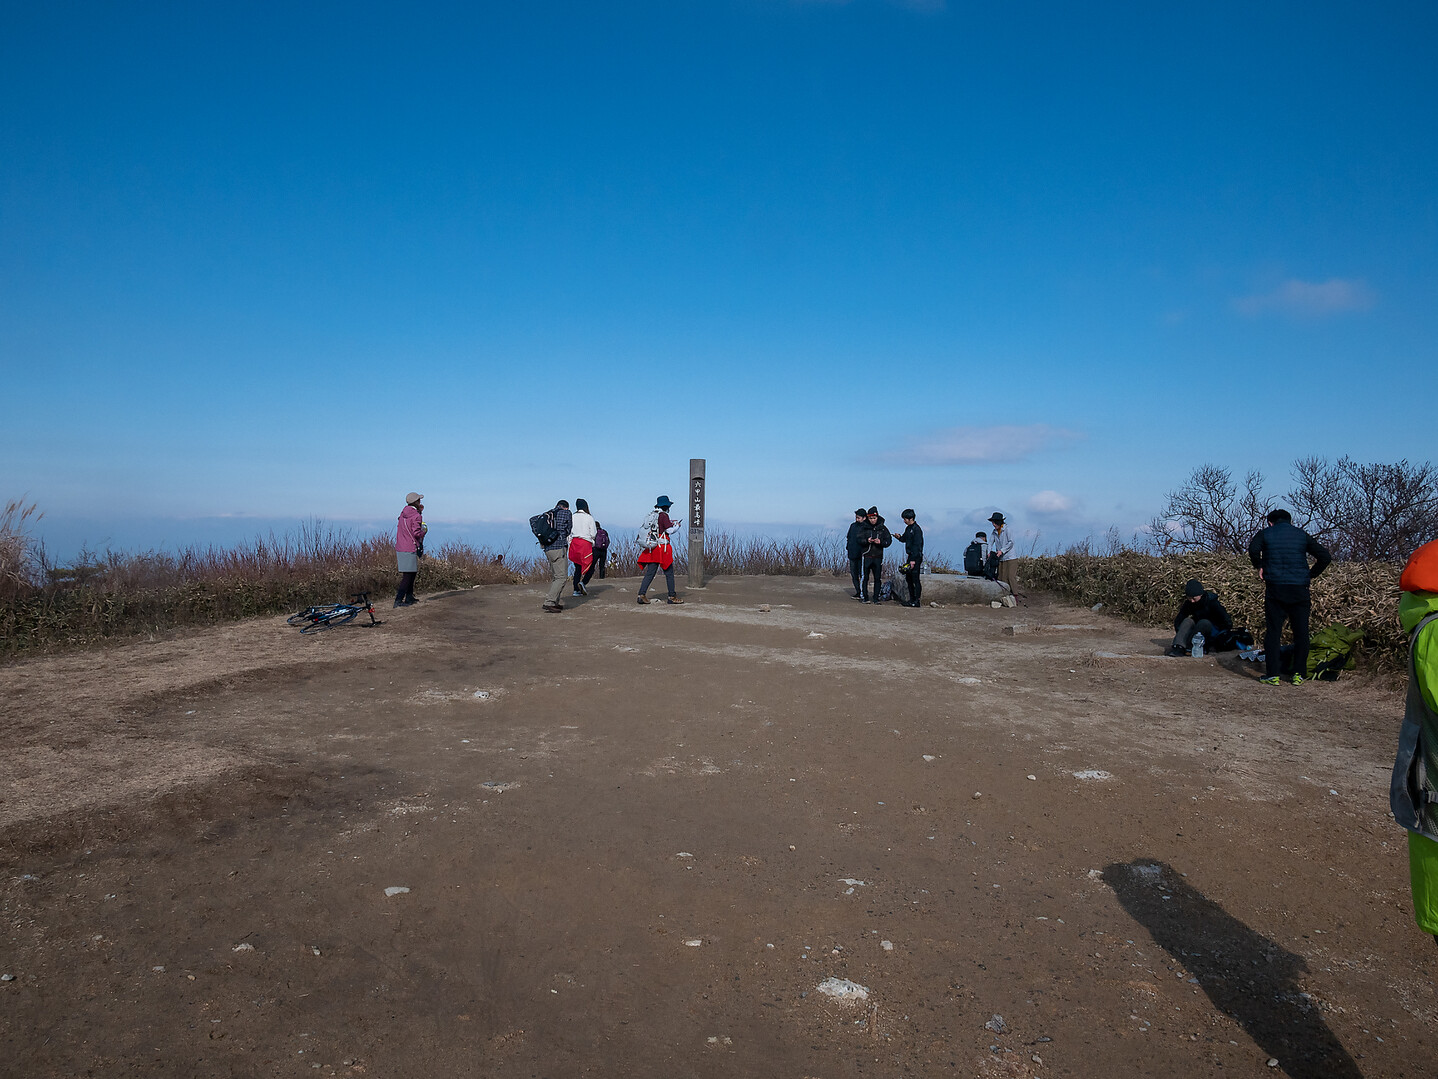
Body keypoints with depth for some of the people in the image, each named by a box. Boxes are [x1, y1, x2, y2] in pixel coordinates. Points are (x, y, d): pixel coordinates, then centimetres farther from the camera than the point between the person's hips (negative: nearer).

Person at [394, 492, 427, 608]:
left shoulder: (403, 513, 12)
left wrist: (419, 511, 21)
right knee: (408, 576, -7)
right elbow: (416, 533, -20)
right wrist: (424, 531, 0)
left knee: (412, 573, 19)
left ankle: (409, 597, 26)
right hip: (410, 549, -9)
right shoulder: (416, 516, -13)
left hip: (400, 548, 9)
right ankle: (398, 600, -13)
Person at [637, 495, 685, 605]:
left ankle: (641, 595, -1)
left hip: (652, 548, 7)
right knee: (669, 572, 4)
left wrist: (670, 523, 22)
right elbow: (670, 530, -14)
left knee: (650, 573, 6)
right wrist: (677, 526, 5)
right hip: (662, 548, -7)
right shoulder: (663, 515, -11)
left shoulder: (651, 515, 12)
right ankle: (672, 597, 9)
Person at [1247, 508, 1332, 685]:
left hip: (1275, 588, -2)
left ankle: (1273, 675, 0)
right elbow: (1325, 556, 2)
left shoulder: (1266, 533, 5)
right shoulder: (1302, 535, 10)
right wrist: (1310, 575, 10)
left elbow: (1253, 549, -16)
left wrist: (1259, 566, 0)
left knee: (1273, 631, 2)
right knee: (1301, 632, 10)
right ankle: (1298, 675, 11)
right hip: (1299, 590, 2)